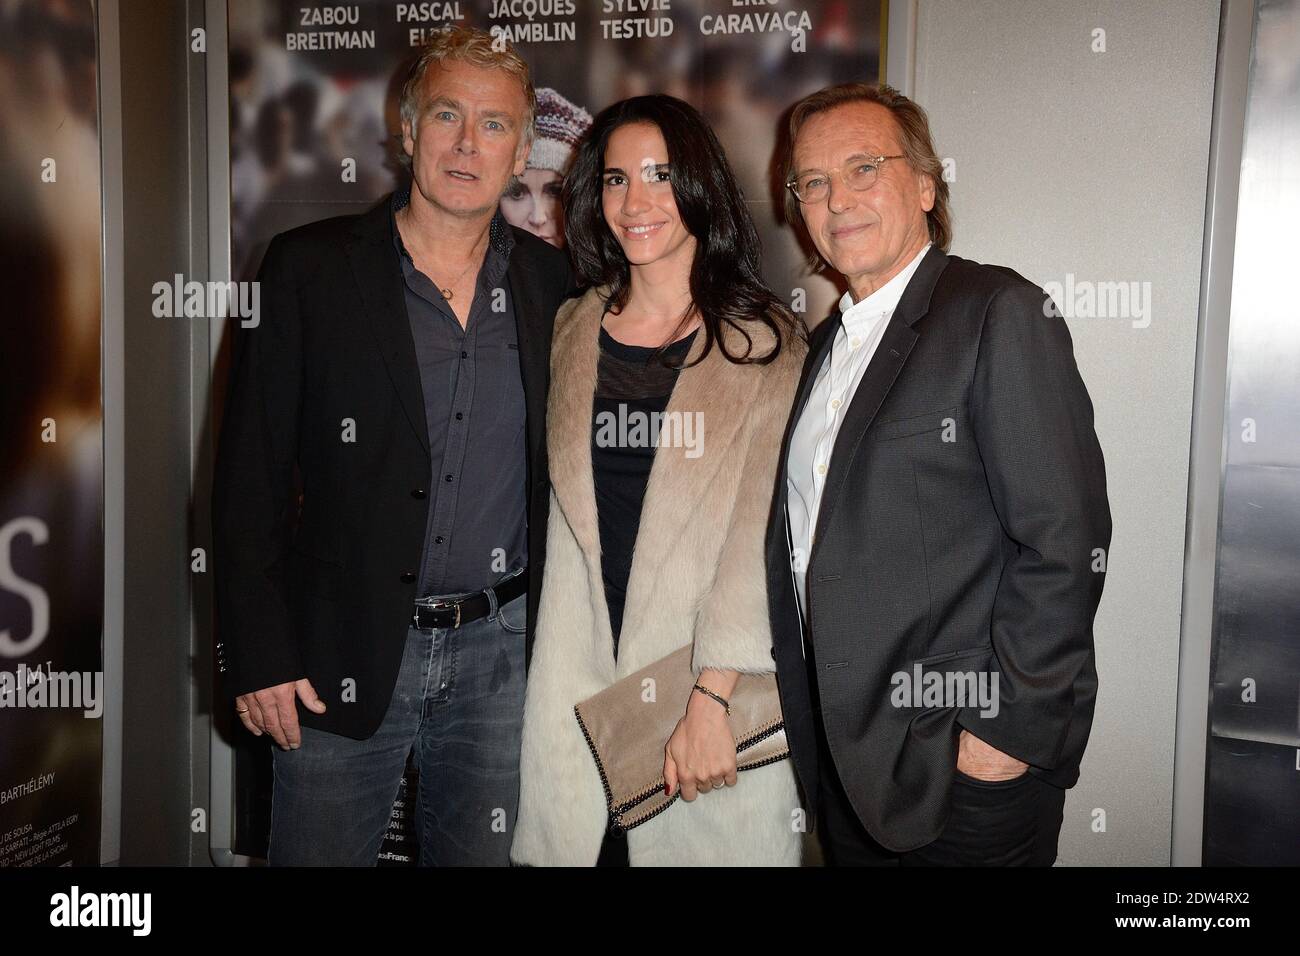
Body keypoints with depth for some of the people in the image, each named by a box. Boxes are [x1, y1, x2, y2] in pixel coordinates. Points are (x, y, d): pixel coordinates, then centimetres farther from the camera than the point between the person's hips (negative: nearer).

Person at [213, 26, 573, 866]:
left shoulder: (552, 283, 4)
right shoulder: (311, 268, -3)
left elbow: (565, 468, 9)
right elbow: (251, 473, -4)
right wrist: (258, 655, -8)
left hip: (503, 647, 2)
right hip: (342, 651, -2)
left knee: (481, 852, 15)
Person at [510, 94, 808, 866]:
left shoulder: (765, 344, -3)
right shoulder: (571, 329, 10)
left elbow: (758, 528, -13)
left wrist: (712, 697, -19)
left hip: (712, 684, -3)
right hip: (579, 677, 4)